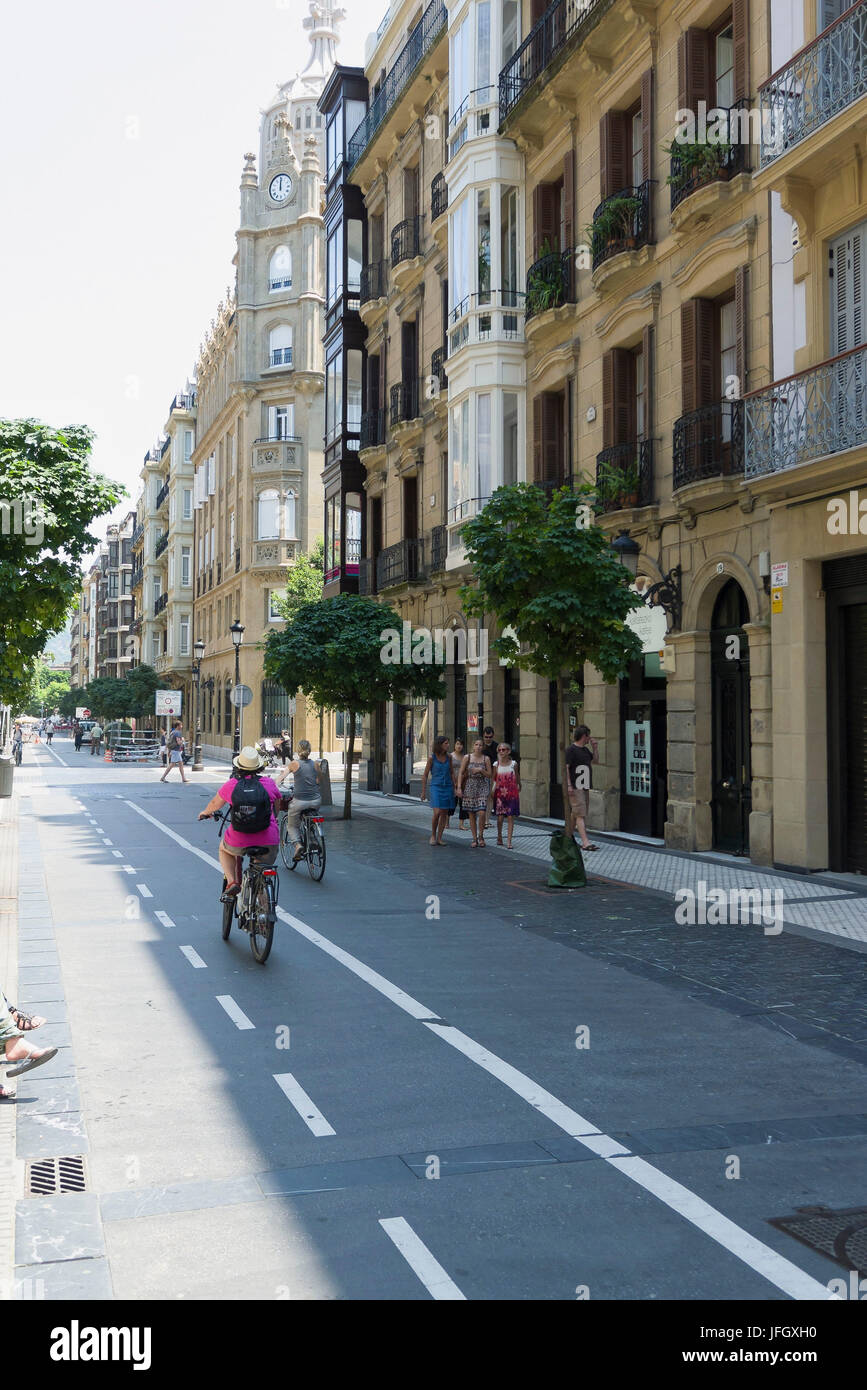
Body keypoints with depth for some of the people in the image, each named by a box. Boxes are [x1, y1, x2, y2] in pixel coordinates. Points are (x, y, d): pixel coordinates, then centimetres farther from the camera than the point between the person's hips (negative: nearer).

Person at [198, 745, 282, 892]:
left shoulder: (231, 785, 1)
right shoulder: (269, 783, 2)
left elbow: (215, 804, 20)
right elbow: (277, 807, 19)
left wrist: (205, 813, 42)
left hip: (239, 841, 0)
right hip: (268, 841, 1)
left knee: (224, 849, 31)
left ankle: (231, 881, 13)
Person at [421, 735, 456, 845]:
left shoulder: (448, 757, 5)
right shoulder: (432, 757, -6)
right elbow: (425, 775, 0)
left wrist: (454, 788, 13)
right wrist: (423, 791, -1)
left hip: (447, 787, 4)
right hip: (436, 787, -4)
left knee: (444, 813, 3)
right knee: (437, 812, -15)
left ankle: (439, 838, 12)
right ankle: (433, 835, 5)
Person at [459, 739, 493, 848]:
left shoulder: (486, 759, 4)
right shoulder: (467, 757, 3)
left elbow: (490, 775, 5)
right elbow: (461, 773, 3)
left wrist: (481, 770, -11)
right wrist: (459, 787, -3)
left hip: (482, 788, -1)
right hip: (469, 788, 1)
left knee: (481, 813, -13)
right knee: (471, 814, 2)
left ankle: (481, 836, 8)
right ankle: (474, 839, 12)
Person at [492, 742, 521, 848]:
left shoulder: (513, 764, 2)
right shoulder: (496, 764, 2)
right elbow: (494, 779, 4)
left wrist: (519, 786, 28)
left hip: (512, 793, 0)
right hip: (500, 793, 0)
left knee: (510, 817, -4)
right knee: (500, 817, -1)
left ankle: (509, 841, -1)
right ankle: (499, 836, 24)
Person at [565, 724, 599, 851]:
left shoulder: (585, 749, 16)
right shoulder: (571, 749, -11)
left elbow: (595, 760, 28)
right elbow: (566, 767, -15)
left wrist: (595, 747, 13)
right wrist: (568, 785, -21)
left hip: (585, 787, 9)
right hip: (575, 788, -9)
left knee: (574, 814, 14)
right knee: (580, 815, -13)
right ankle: (585, 843, -19)